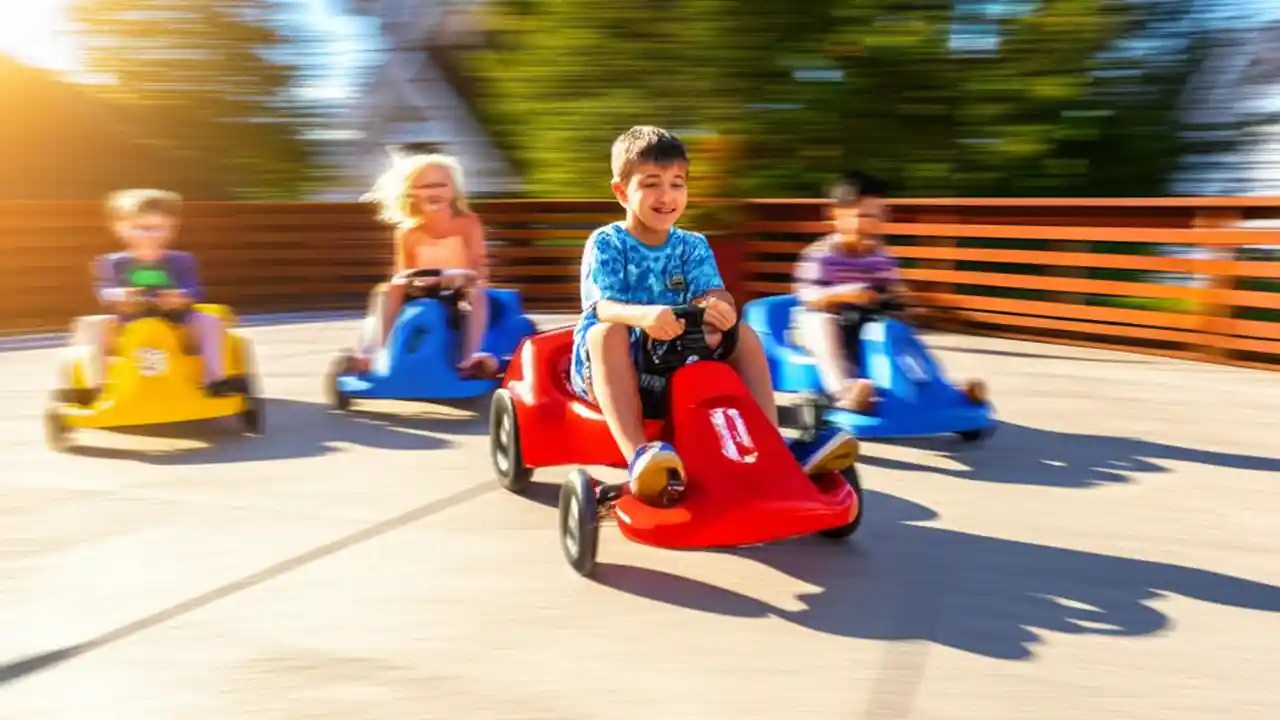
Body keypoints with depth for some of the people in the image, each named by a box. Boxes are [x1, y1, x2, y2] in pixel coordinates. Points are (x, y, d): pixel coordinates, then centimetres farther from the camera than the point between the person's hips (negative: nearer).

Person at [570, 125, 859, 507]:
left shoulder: (692, 246, 5)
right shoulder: (606, 243, -8)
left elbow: (713, 295, -11)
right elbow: (605, 308, -23)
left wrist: (718, 309, -37)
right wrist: (644, 314, -46)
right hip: (614, 368, -4)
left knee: (742, 333, -11)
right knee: (607, 333, -35)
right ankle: (638, 453, -51)